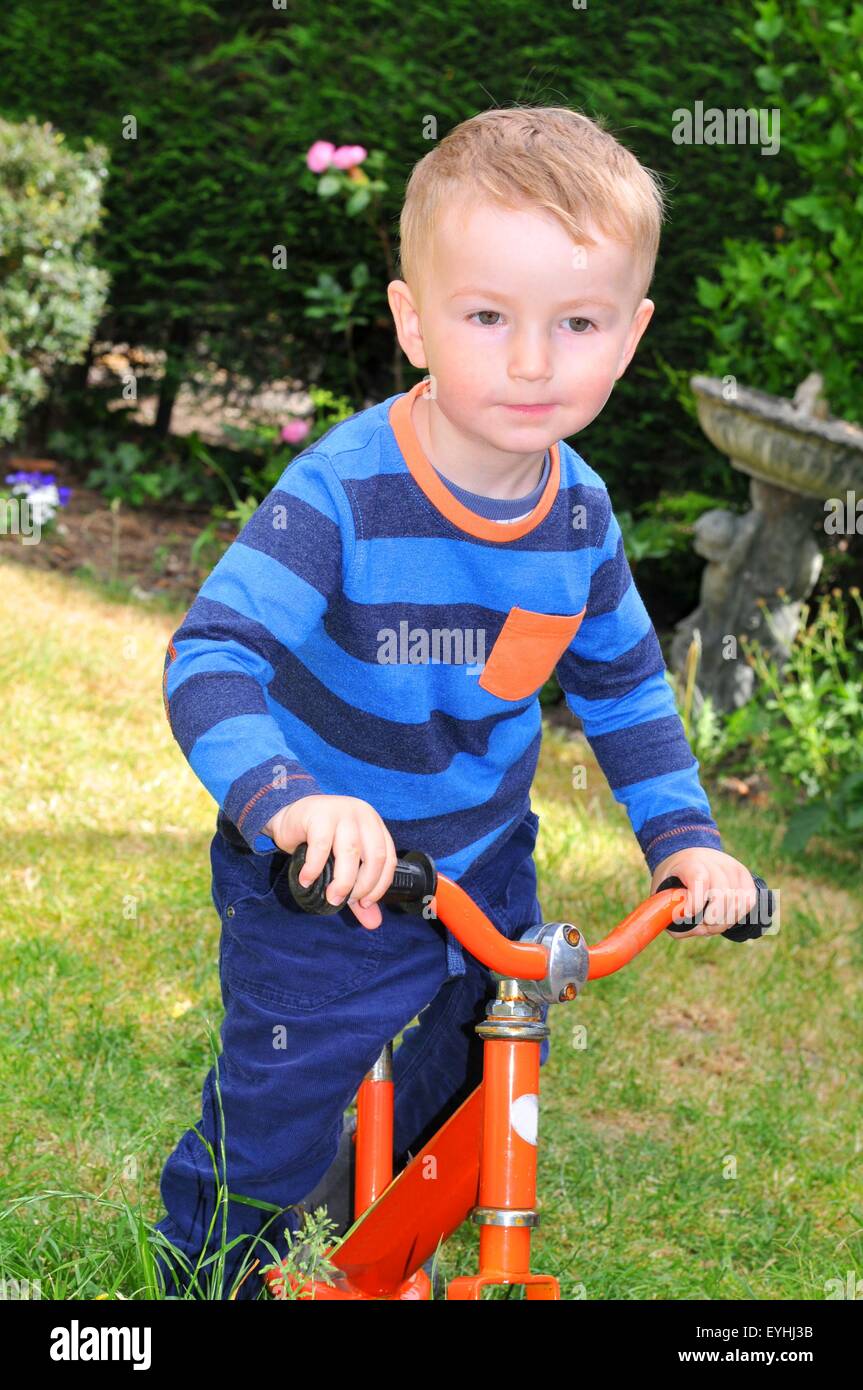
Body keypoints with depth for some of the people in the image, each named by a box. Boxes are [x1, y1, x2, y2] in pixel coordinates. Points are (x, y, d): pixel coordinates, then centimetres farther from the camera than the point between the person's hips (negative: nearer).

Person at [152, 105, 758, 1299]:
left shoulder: (581, 512, -8)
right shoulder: (340, 494, -28)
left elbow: (622, 679, 8)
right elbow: (212, 656, -35)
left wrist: (681, 832, 1)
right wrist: (286, 800, -51)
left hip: (486, 868, 6)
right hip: (324, 888, -5)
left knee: (477, 1114, 24)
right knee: (270, 1143, 5)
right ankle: (208, 1276, 35)